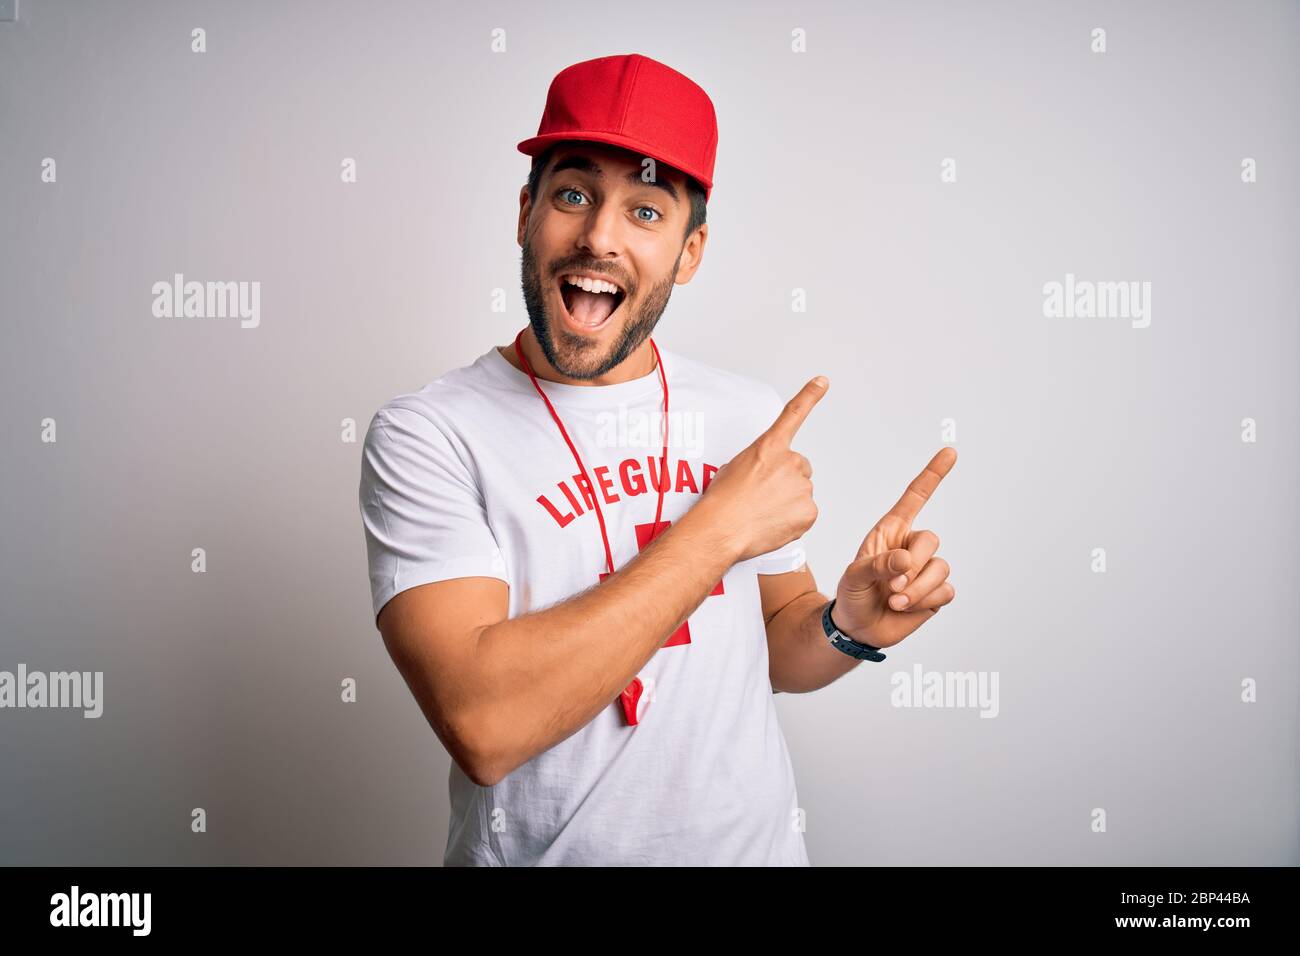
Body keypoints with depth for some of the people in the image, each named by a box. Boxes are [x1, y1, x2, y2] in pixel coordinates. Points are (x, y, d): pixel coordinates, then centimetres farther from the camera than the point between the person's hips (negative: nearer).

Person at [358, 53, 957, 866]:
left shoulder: (753, 418, -4)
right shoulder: (426, 437, -16)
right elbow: (483, 723, -28)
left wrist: (849, 625, -15)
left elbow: (773, 651, 7)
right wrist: (718, 527, -24)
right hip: (536, 852, -3)